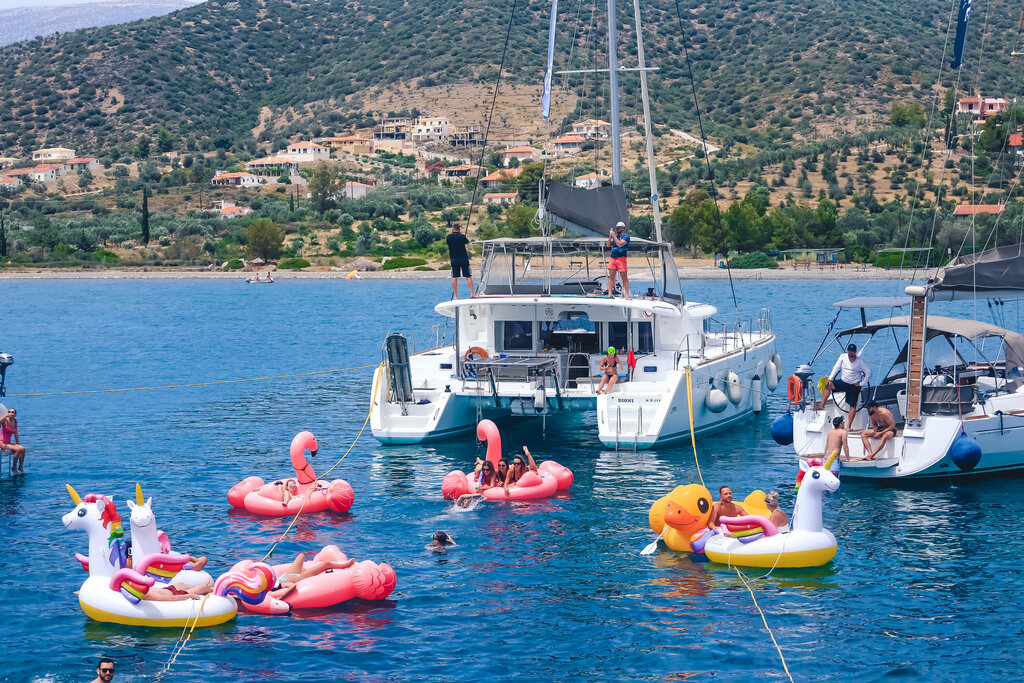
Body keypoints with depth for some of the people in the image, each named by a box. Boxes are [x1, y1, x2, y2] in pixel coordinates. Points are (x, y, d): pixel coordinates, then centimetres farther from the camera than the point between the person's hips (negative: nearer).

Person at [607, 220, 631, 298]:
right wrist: (610, 236, 1)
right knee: (611, 277, 0)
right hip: (612, 258, 6)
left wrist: (614, 235, -13)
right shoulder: (616, 235, 17)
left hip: (621, 258, -6)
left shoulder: (626, 236, -3)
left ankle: (627, 295, -2)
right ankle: (610, 294, -1)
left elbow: (620, 244, -17)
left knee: (624, 277, -3)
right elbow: (609, 245, 14)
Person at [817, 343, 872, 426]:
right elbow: (836, 368, 2)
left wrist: (862, 383, -11)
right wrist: (830, 379, -9)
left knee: (852, 406, -10)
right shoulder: (843, 357, -1)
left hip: (854, 386, -4)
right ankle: (822, 405, -20)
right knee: (827, 386, -19)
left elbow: (868, 372, -6)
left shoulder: (860, 361, -9)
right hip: (843, 382, 4)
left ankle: (849, 426, -8)